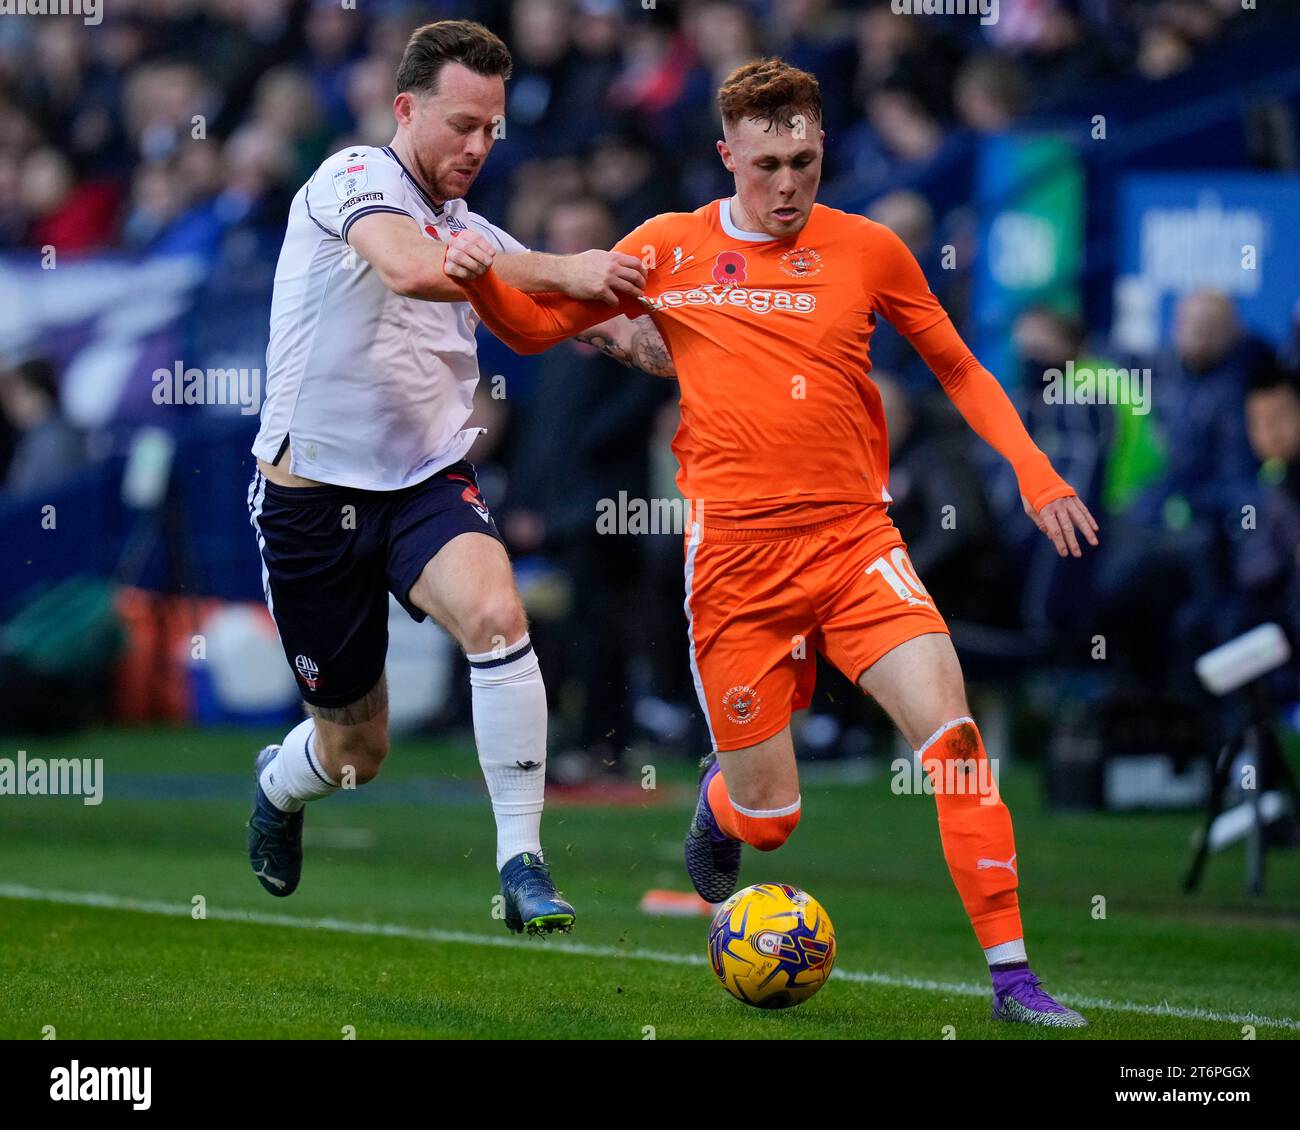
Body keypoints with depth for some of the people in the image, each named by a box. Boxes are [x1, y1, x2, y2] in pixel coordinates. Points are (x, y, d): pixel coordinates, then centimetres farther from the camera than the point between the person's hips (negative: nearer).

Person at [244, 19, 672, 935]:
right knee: (355, 748, 7)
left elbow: (594, 321, 20)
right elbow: (411, 268, -32)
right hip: (314, 492, -4)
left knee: (496, 614, -30)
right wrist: (558, 269, -33)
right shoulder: (356, 178, -10)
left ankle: (523, 862, -26)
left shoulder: (473, 237, 10)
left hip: (428, 482, 4)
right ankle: (280, 785, 45)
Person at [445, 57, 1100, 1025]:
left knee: (953, 737, -20)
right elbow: (535, 326, 14)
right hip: (737, 553, 0)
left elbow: (961, 372, 15)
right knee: (769, 820, 1)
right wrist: (482, 280, -7)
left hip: (853, 539, 1)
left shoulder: (867, 250, 5)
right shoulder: (670, 250, 5)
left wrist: (1034, 473, 3)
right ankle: (723, 795, 40)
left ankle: (1012, 974, -13)